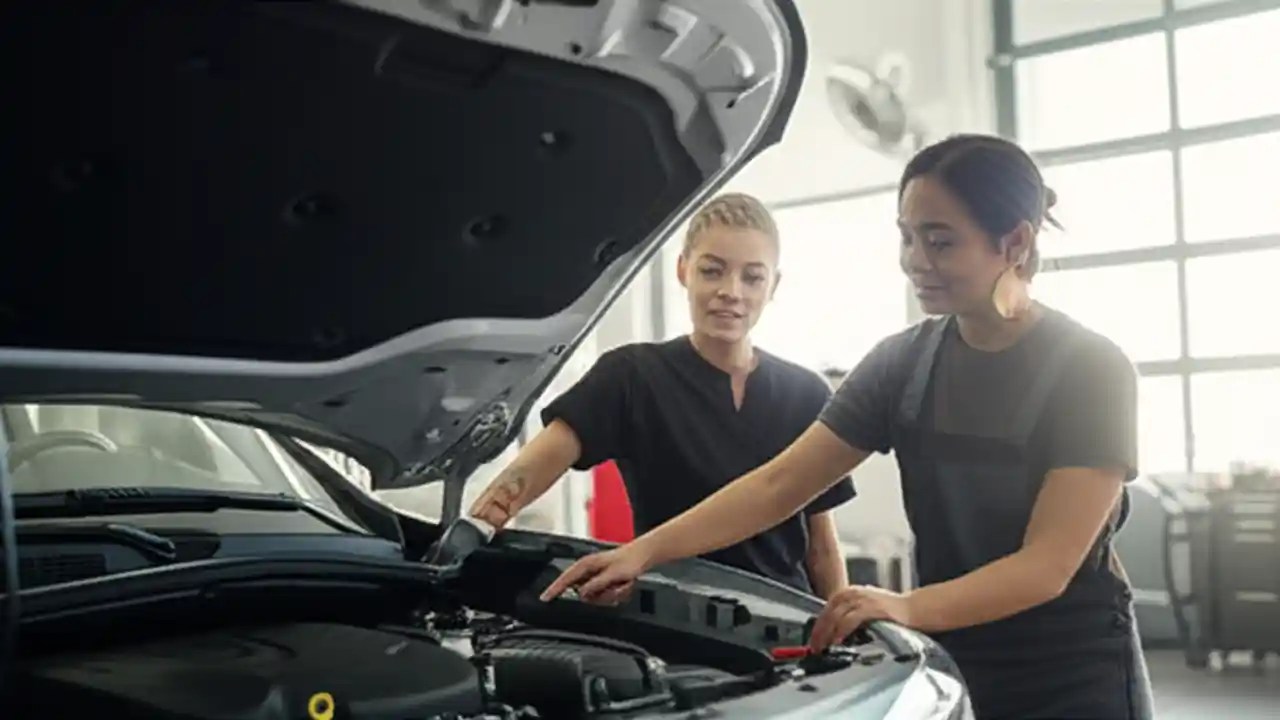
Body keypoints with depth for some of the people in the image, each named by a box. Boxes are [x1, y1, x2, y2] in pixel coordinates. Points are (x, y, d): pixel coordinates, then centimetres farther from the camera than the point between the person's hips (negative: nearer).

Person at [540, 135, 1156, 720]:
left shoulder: (1091, 371, -15)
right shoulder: (902, 362, -2)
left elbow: (1047, 566, -22)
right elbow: (777, 485, -5)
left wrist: (908, 608, -38)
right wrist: (644, 550, -16)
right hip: (950, 664, 4)